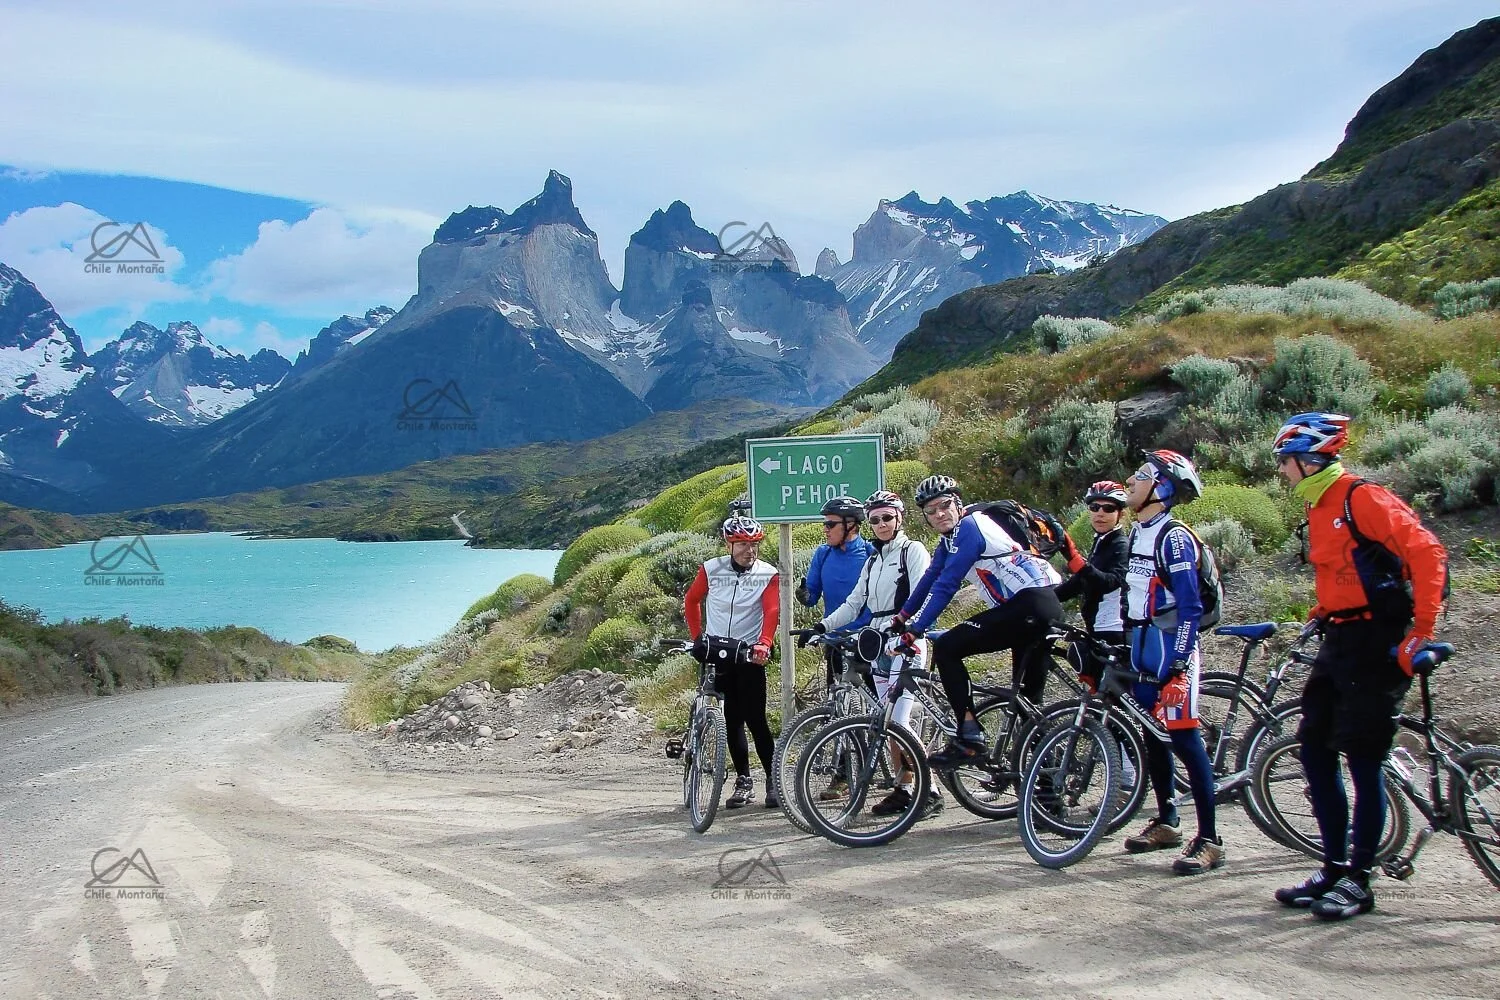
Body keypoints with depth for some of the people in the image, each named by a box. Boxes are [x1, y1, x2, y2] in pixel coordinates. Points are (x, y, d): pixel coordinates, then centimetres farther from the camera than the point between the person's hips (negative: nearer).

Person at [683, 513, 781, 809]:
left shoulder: (768, 574, -4)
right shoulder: (711, 569, 1)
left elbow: (772, 612, -15)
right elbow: (691, 601, 13)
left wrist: (764, 643, -31)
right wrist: (697, 637, 6)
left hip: (749, 653, -2)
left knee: (755, 718, -7)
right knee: (732, 719, 6)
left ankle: (773, 780, 2)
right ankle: (743, 781, 13)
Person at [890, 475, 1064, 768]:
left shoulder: (968, 527, -10)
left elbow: (946, 585, -16)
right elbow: (930, 579, 29)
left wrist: (915, 628, -18)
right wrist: (902, 616, 33)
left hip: (1030, 603, -11)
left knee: (946, 648, -13)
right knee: (1028, 697, 20)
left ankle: (969, 737, -14)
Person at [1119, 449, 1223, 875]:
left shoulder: (1174, 536, -13)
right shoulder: (1138, 532, 13)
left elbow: (1190, 607, -17)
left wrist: (1179, 665, -22)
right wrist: (1125, 649, 20)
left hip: (1171, 649, -9)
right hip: (1142, 648, 9)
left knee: (1184, 740, -9)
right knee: (1152, 736, 13)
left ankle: (1209, 840, -7)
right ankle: (1166, 822, 25)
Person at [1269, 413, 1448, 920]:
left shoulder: (1362, 499, -14)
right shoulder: (1319, 508, 14)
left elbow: (1427, 553, -20)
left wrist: (1421, 630, -20)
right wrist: (1321, 617, 17)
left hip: (1376, 642, -9)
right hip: (1339, 640, 9)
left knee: (1362, 758, -4)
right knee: (1314, 752, 8)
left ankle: (1358, 880, 5)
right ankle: (1334, 866, 17)